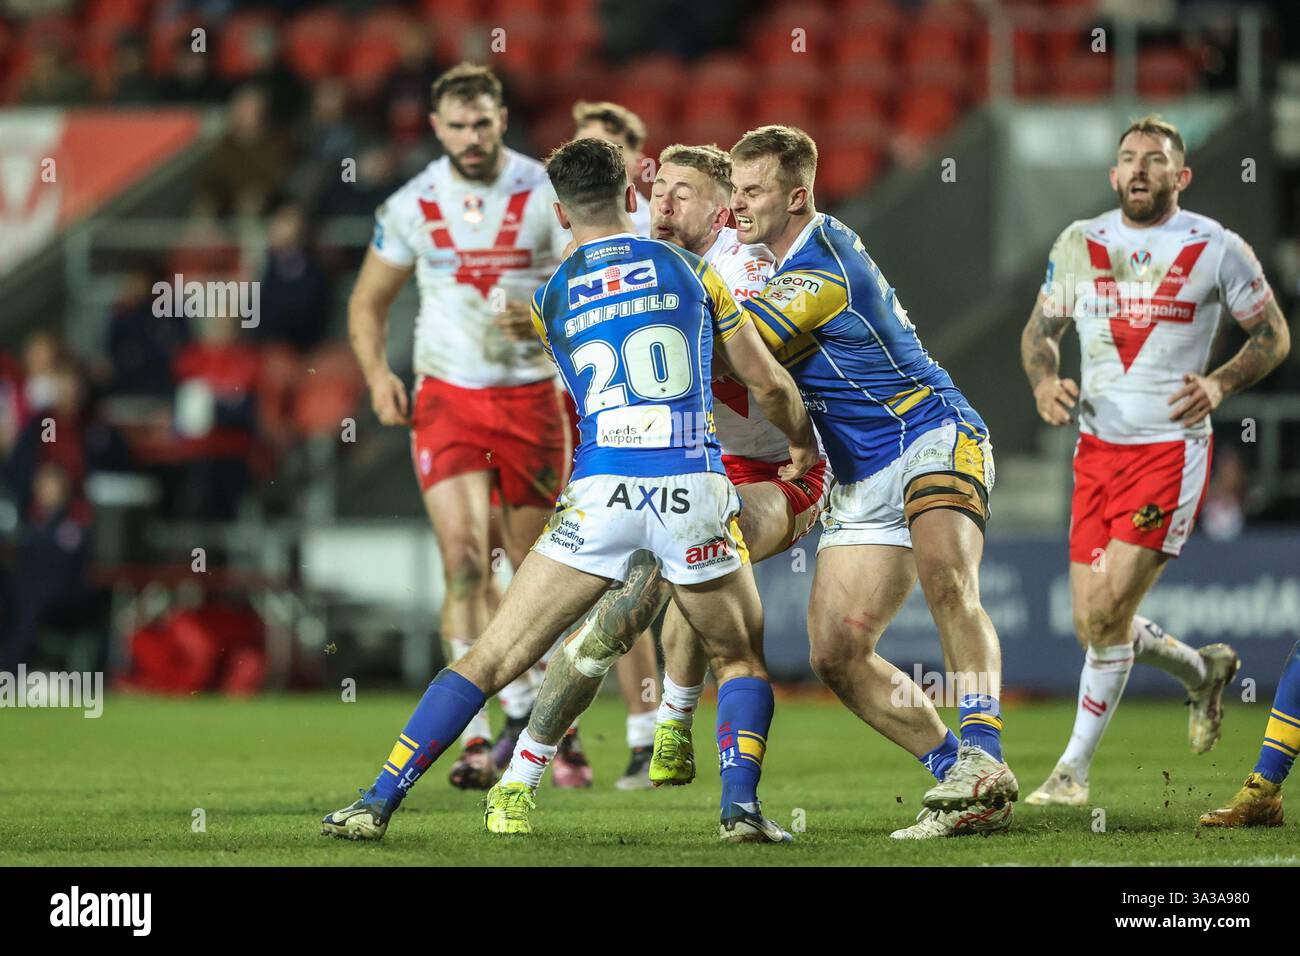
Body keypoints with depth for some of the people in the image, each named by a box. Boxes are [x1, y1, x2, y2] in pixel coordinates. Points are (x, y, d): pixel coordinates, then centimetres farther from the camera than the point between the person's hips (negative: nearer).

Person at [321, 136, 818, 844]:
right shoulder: (687, 269, 10)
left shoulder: (548, 300, 11)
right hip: (693, 491, 0)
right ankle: (741, 806, 1)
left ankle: (379, 801, 2)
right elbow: (768, 384, 15)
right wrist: (801, 446, 34)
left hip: (601, 494, 0)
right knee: (741, 659, 21)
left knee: (490, 660, 6)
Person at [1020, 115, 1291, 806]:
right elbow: (1040, 329, 17)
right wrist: (1043, 382, -5)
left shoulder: (1216, 248, -4)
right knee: (1093, 623, 3)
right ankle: (1202, 672, 34)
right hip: (1096, 447, 5)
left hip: (1172, 447, -5)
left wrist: (1218, 385, -12)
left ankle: (1075, 769, 1)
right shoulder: (1079, 244, 6)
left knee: (1108, 611, -13)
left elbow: (1273, 335, 5)